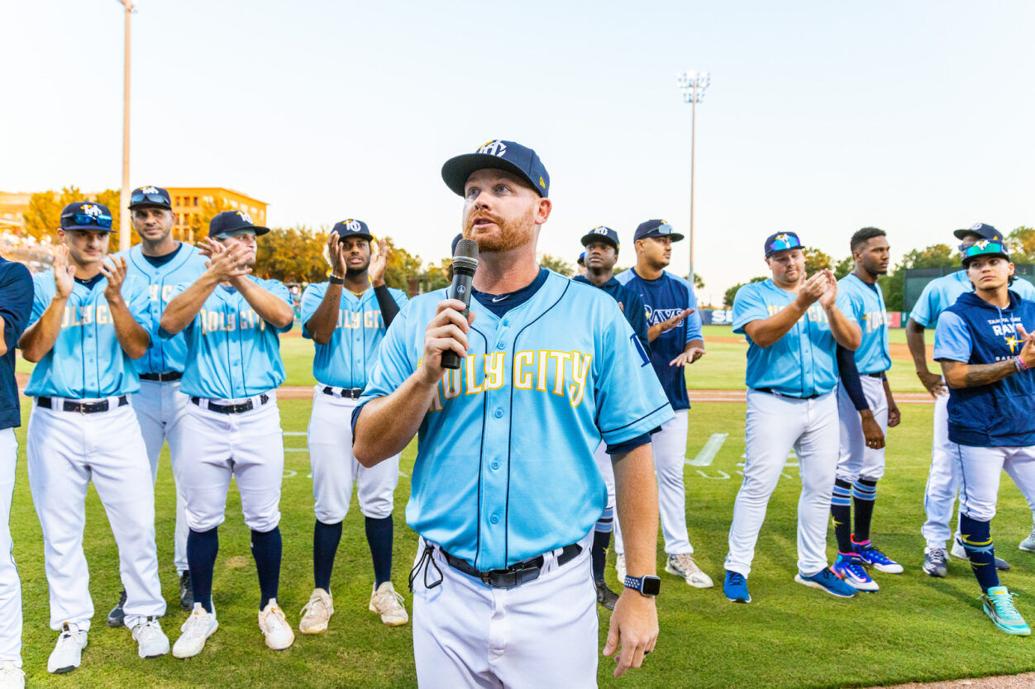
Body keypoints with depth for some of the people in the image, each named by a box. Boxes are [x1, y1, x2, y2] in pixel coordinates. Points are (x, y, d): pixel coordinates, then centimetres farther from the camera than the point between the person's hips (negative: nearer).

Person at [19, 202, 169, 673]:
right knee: (60, 528, 7)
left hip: (115, 419, 0)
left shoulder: (129, 285, 6)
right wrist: (61, 296, -17)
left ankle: (145, 617, 16)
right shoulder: (40, 286, 4)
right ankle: (71, 626, 22)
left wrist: (115, 298, -18)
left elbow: (137, 349, -5)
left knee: (136, 523, 0)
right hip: (55, 422, 0)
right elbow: (32, 351, -7)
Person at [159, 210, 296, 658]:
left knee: (264, 520, 6)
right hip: (205, 420, 0)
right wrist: (214, 274, -23)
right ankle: (202, 612, 27)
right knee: (202, 521, 9)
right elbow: (169, 324, -16)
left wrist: (238, 276, -23)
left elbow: (284, 317, -15)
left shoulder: (269, 288, 8)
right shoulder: (193, 289, 5)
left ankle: (270, 607, 24)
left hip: (259, 418, 0)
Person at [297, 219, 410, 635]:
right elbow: (321, 333, -15)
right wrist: (337, 276, -20)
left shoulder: (392, 296, 9)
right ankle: (320, 595, 15)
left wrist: (378, 281, -17)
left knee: (379, 502, 7)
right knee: (329, 506, 3)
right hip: (331, 407, -1)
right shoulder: (317, 293, 6)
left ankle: (384, 589, 20)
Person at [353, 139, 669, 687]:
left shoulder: (595, 314, -3)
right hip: (447, 592, 2)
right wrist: (425, 374, -16)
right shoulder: (420, 319, 2)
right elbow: (366, 450, 0)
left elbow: (631, 451, -3)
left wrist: (641, 588, -4)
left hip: (555, 594, -1)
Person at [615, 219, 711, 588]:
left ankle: (679, 554, 19)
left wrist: (691, 350, -16)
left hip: (672, 394, 4)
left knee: (672, 475, 10)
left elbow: (695, 336, 7)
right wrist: (660, 328, -23)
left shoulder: (682, 288, 8)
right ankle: (625, 554, 17)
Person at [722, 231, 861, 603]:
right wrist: (801, 302, -29)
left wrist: (830, 306, -19)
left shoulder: (828, 293, 10)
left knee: (820, 488, 10)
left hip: (824, 404, 5)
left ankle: (812, 567, 24)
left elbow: (852, 342, -2)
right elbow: (762, 335, -19)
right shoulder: (752, 295, 0)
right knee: (758, 486, -6)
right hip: (773, 404, -4)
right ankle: (736, 569, 3)